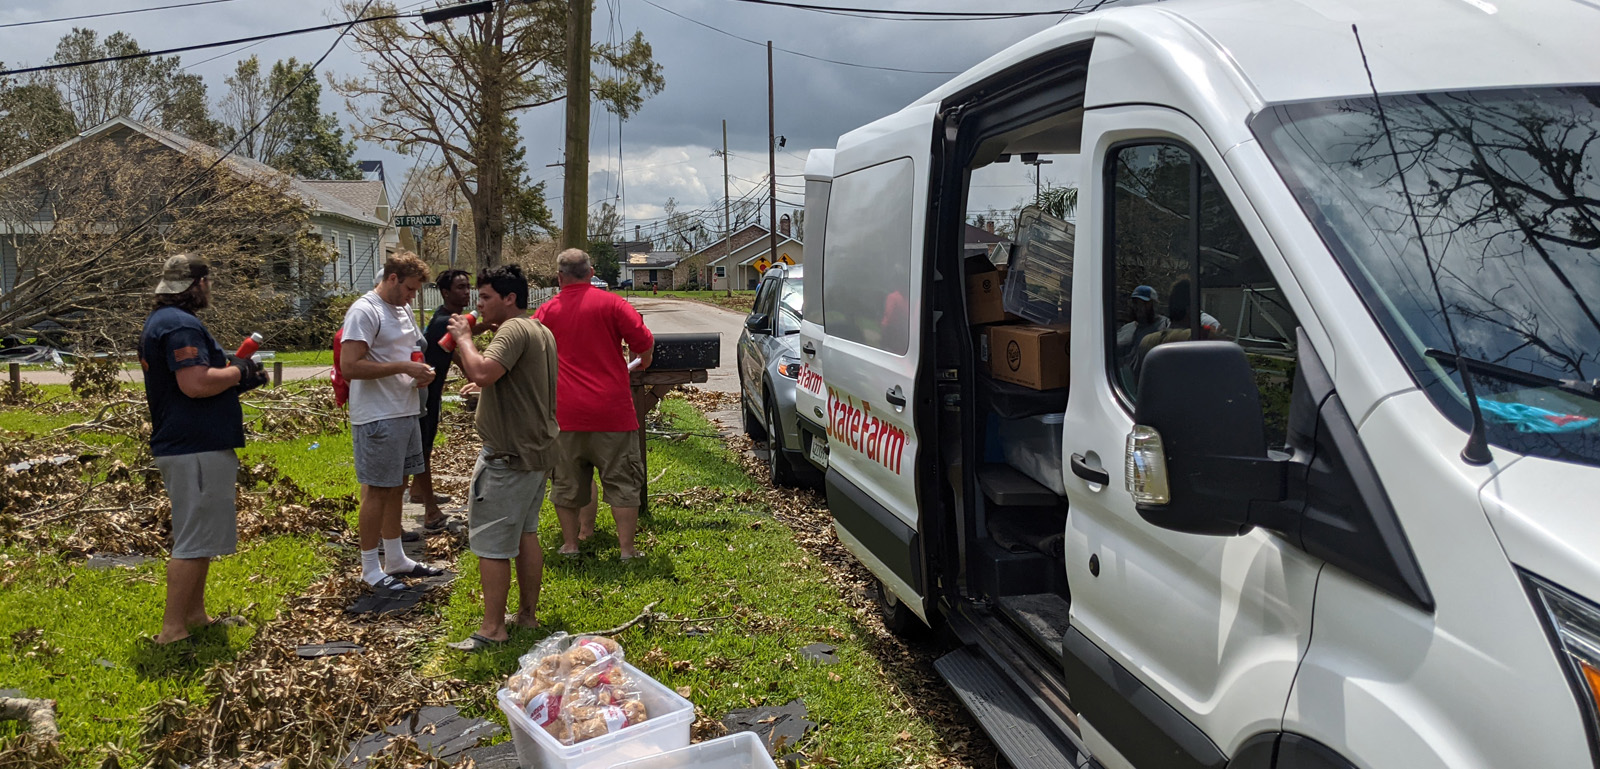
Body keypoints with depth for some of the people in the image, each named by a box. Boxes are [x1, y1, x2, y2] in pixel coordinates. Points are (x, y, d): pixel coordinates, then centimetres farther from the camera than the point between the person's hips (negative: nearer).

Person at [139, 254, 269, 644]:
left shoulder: (160, 320, 17)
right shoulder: (182, 325, -18)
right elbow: (195, 383, -28)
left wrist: (233, 371, 13)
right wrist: (237, 371, -12)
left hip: (185, 446, 11)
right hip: (196, 450, -11)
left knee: (200, 537, 20)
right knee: (193, 542, -6)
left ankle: (196, 614, 30)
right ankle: (173, 631, -1)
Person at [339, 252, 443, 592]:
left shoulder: (403, 310, 15)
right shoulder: (365, 311, -15)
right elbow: (349, 366, -23)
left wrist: (420, 373, 4)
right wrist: (402, 367, -23)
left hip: (406, 412, 9)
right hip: (378, 419, -9)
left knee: (396, 487, 16)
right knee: (377, 491, -1)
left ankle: (395, 559, 28)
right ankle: (370, 568, 11)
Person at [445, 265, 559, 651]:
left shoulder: (514, 330, -17)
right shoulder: (541, 331, 16)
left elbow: (482, 373, -32)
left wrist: (464, 338, -16)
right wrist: (460, 348, 11)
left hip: (510, 456, -11)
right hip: (537, 450, 11)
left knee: (491, 543, -4)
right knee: (525, 533, 18)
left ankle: (492, 629, 1)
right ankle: (527, 614, 26)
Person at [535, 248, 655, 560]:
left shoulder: (546, 311, 5)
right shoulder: (611, 303, -4)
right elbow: (645, 344, -8)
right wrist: (643, 362, 13)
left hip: (566, 414, 3)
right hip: (611, 412, -2)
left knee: (567, 482, 13)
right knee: (622, 481, 4)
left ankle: (570, 543, 20)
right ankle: (627, 548, 5)